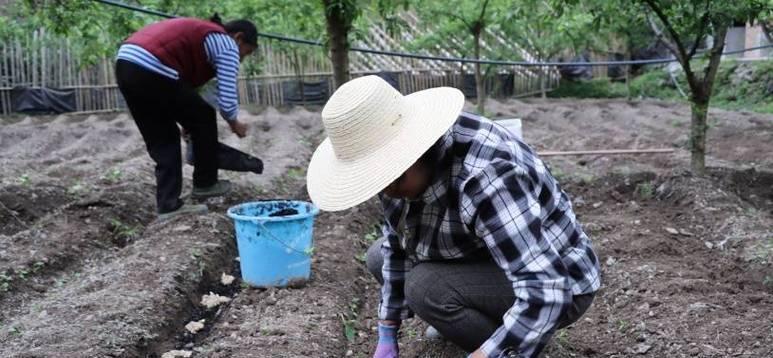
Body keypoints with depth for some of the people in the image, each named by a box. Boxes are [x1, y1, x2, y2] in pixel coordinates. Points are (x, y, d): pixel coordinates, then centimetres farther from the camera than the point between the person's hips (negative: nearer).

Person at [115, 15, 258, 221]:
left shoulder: (200, 32, 31)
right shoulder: (227, 45, 4)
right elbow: (227, 101, -4)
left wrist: (186, 120, 41)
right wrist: (234, 124, 17)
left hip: (125, 64, 9)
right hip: (152, 71, -9)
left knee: (161, 140, 17)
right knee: (203, 119, 12)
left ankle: (168, 205, 14)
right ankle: (204, 184, 24)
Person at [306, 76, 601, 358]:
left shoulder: (484, 178, -37)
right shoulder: (399, 157, -11)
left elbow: (544, 294, -39)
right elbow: (397, 242, 0)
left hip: (557, 285, -8)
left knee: (426, 286, -27)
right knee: (379, 257, 5)